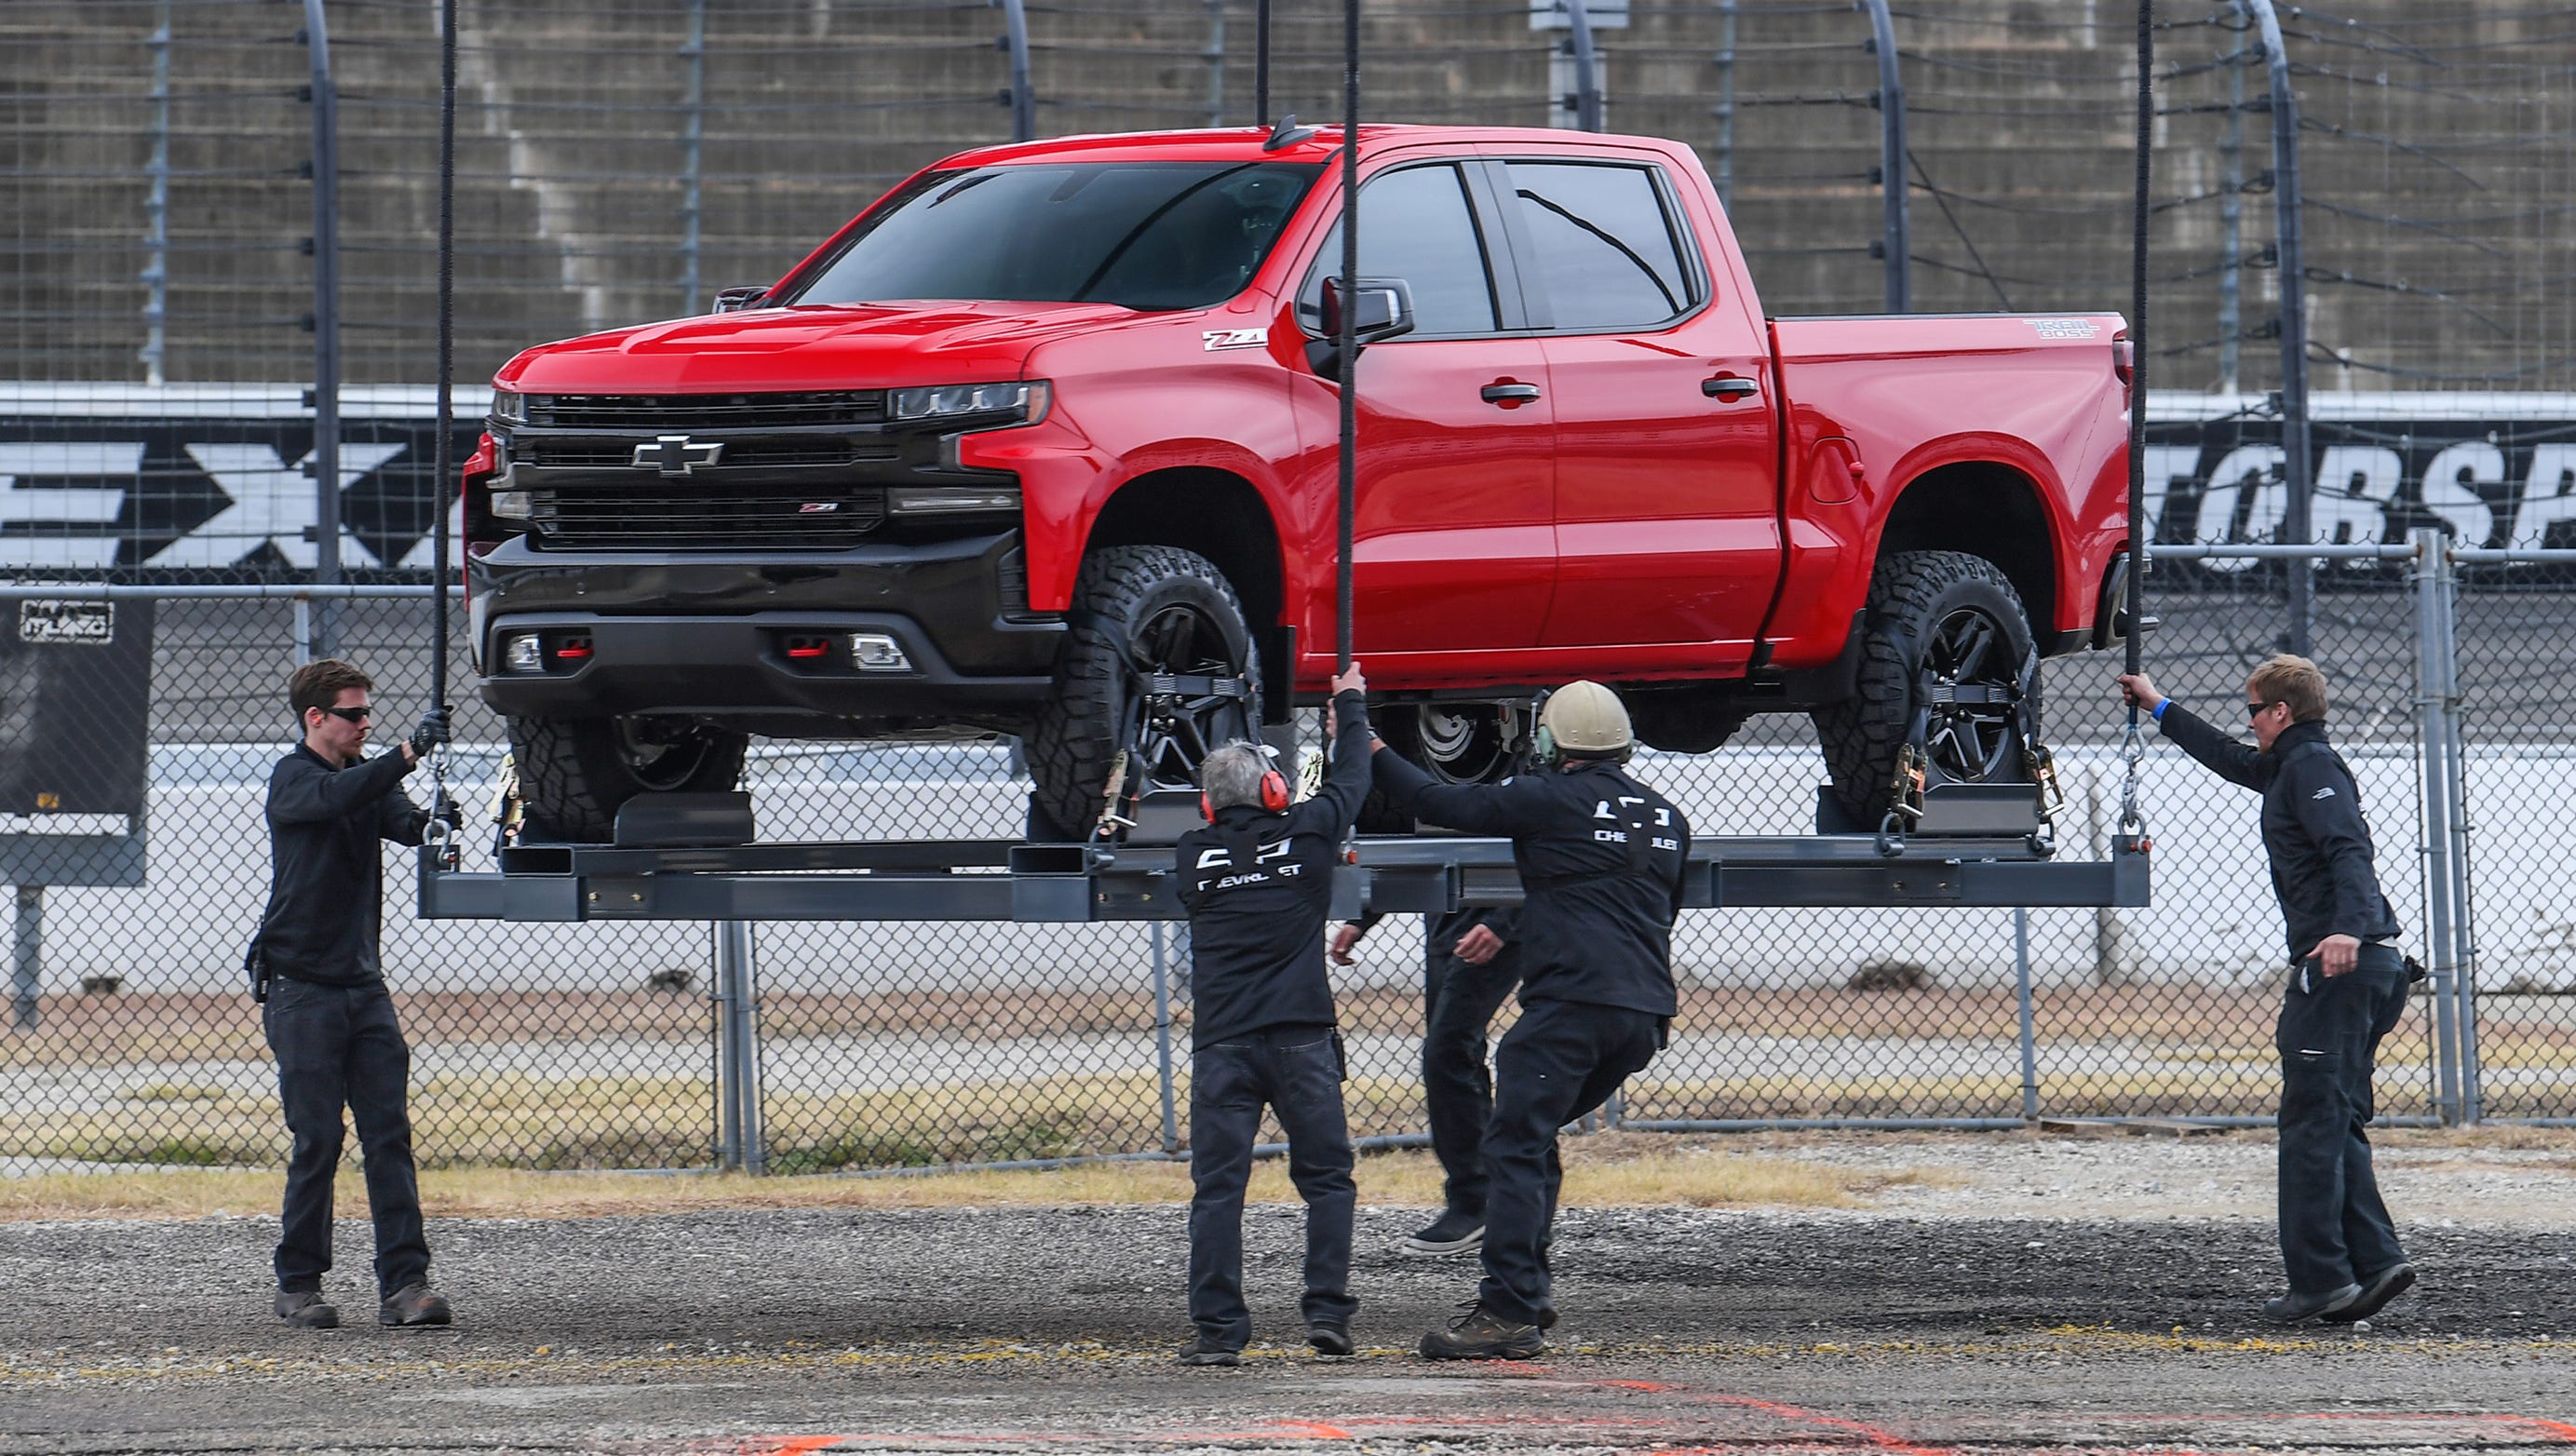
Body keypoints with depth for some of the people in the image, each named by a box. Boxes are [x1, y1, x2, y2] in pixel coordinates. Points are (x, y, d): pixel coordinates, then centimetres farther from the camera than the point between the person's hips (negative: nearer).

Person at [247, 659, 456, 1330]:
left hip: (363, 984, 6)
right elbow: (337, 797, -26)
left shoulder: (367, 777, 14)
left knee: (389, 1131, -4)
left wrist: (431, 821, -26)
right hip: (300, 988, -6)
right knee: (317, 1138, -6)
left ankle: (404, 1281, -8)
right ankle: (298, 1284, 6)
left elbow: (400, 820, -3)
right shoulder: (292, 779, -5)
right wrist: (408, 752, -37)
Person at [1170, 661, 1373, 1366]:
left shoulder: (1193, 855, 6)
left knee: (1217, 1188, -1)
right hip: (1301, 1037, -1)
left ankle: (1217, 1328, -6)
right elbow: (1351, 782, 18)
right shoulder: (1306, 836, 0)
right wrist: (1350, 709, 35)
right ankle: (1328, 1309, 1)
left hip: (1222, 1044, 1)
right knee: (1327, 1178, 9)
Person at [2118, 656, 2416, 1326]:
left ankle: (2320, 1277, -10)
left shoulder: (2312, 767, -7)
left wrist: (2347, 929, -39)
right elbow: (2231, 761, 44)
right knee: (2336, 1125, 10)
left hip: (2337, 967, -10)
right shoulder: (2291, 768, 24)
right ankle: (2375, 1260, 2)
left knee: (2312, 1121, -8)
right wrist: (2158, 708, 54)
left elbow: (2349, 846, -23)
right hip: (2370, 968, 10)